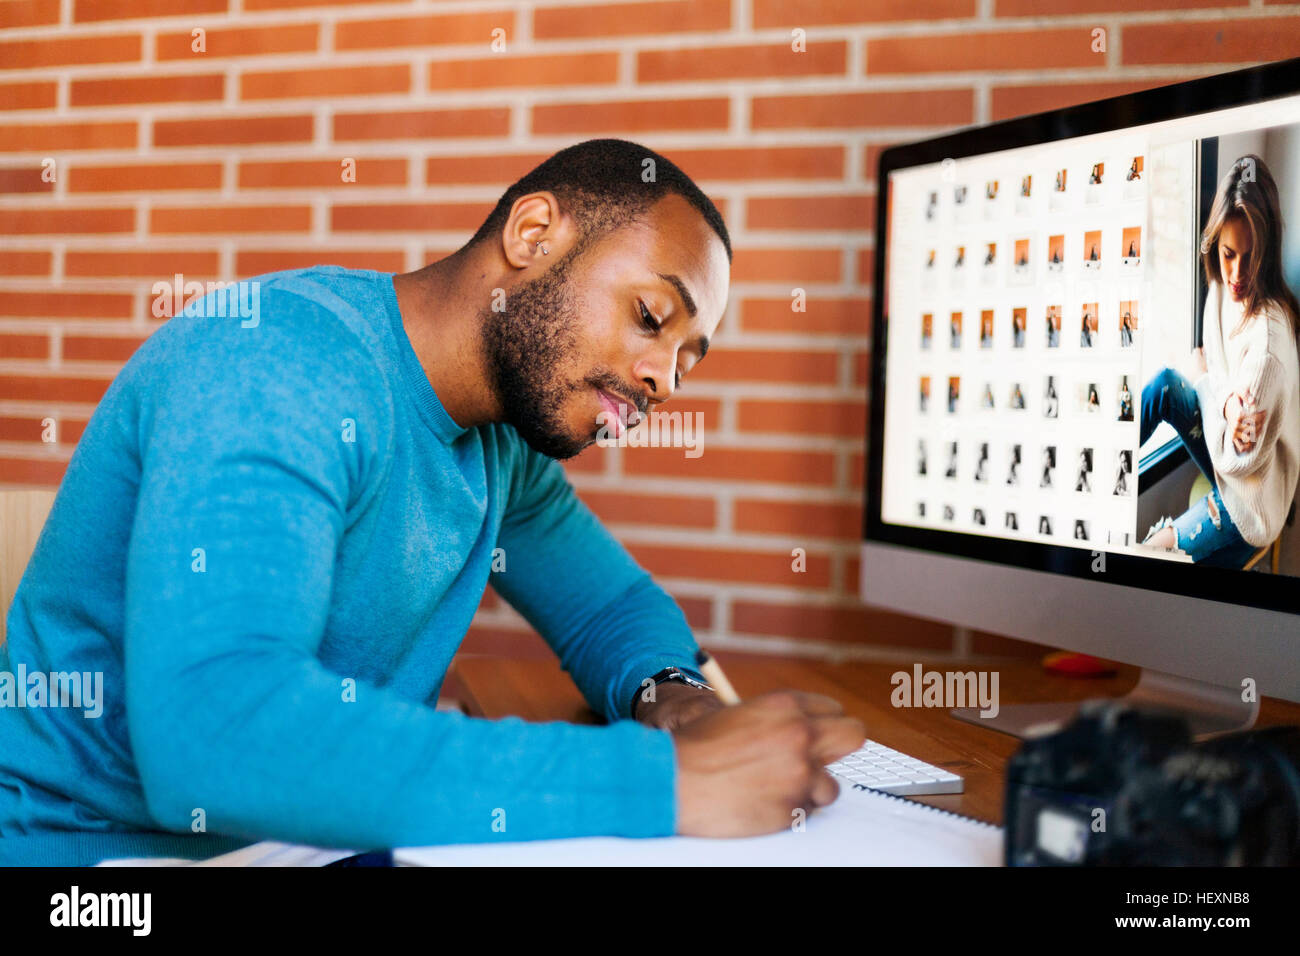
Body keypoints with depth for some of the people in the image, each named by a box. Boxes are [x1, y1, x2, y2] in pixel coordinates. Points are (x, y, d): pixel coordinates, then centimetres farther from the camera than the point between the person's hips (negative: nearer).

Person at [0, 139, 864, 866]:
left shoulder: (502, 440, 3)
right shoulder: (282, 356, -22)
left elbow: (612, 604, 17)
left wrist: (669, 694, -8)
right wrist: (660, 778, -34)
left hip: (318, 838, 7)